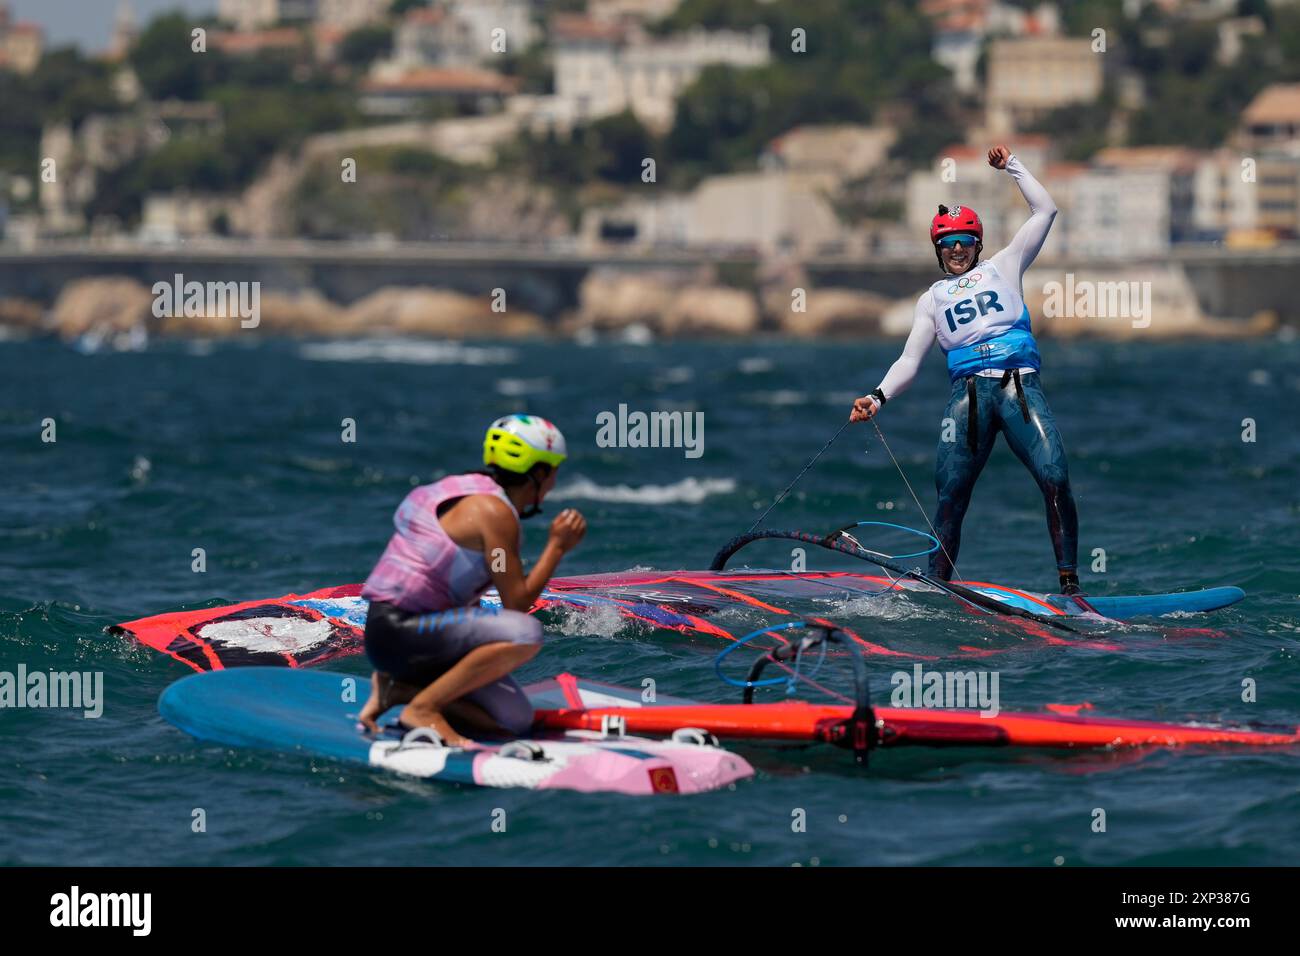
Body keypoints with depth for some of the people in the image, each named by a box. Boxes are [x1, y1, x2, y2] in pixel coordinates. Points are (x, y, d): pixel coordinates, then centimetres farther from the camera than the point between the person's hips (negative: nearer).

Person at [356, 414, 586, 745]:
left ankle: (399, 688, 6)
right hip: (398, 629, -10)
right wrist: (557, 545, -5)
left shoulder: (469, 492, 18)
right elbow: (517, 603, -14)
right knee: (525, 634, -30)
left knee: (515, 720, -1)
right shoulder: (494, 510, -12)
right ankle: (422, 709, -18)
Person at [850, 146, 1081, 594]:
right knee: (950, 493, -7)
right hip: (968, 393, 2)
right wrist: (879, 396, 1)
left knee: (1055, 479, -17)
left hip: (1021, 384, -2)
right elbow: (909, 361, 16)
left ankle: (1069, 582, -17)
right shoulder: (933, 298, 22)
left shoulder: (1003, 268, 19)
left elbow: (1045, 211, 17)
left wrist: (1011, 166, 20)